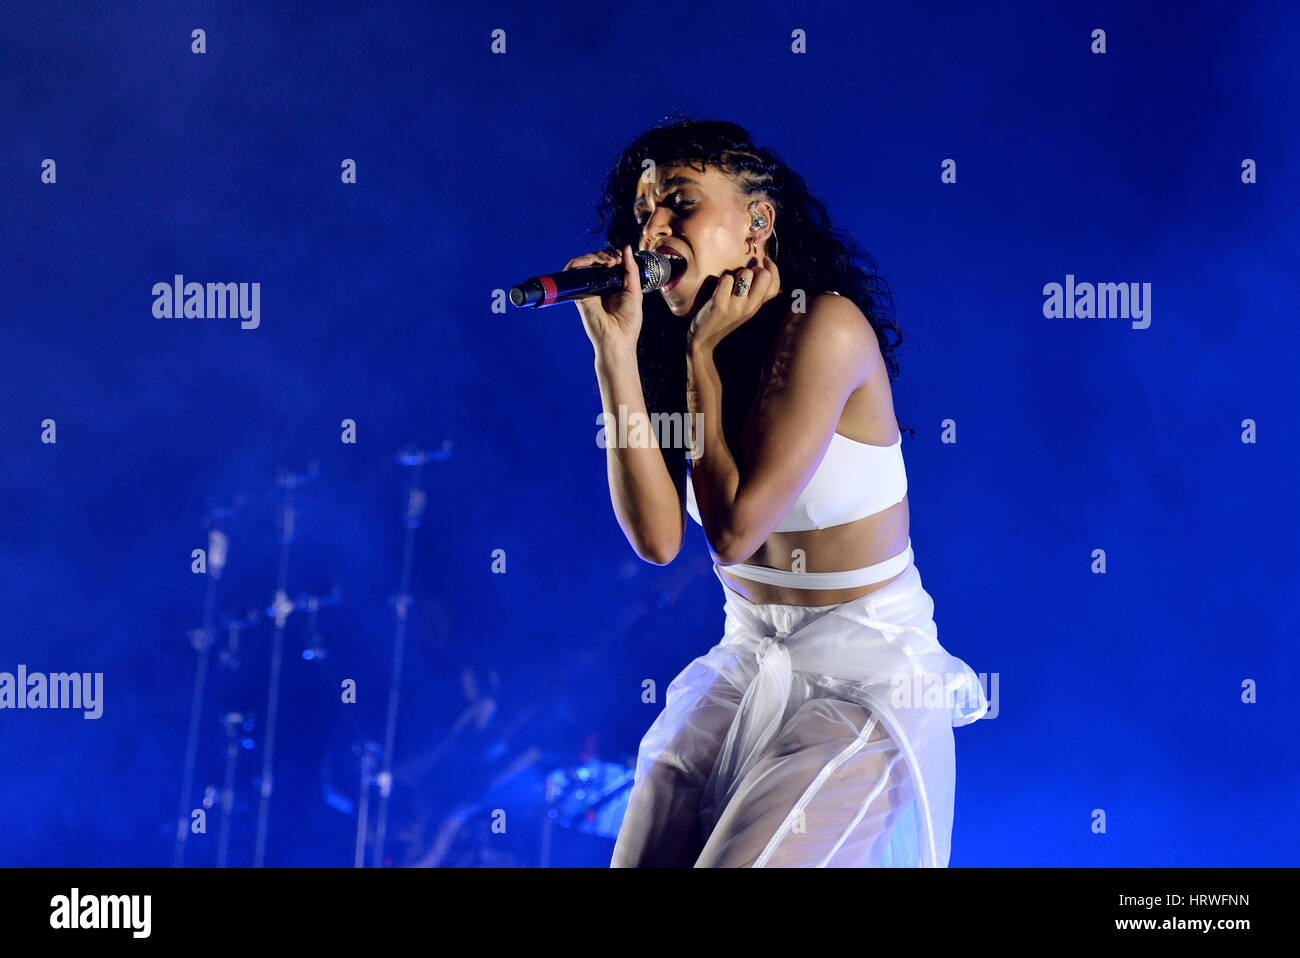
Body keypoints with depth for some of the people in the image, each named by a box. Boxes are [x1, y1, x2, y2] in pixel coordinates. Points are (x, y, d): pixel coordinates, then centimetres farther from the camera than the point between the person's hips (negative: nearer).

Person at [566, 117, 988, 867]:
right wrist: (615, 349, -12)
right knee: (642, 863, 2)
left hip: (861, 683, -7)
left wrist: (703, 353, -12)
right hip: (745, 672, 7)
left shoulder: (825, 327, -17)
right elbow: (656, 537, -10)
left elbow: (733, 529, -21)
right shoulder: (680, 348, 4)